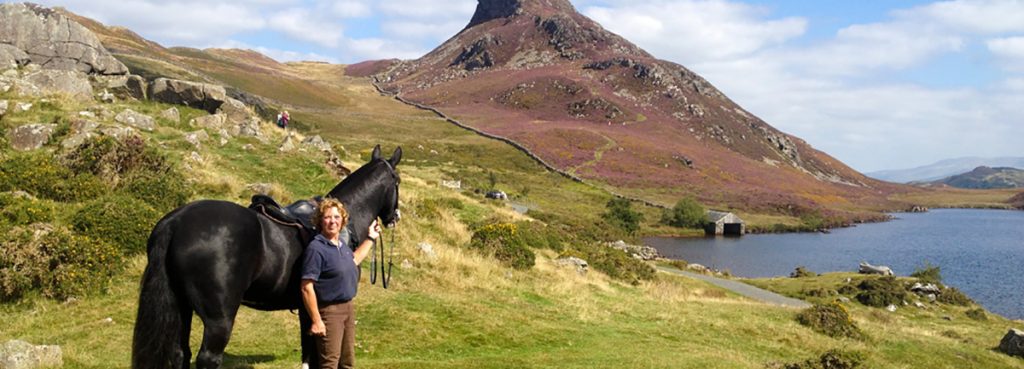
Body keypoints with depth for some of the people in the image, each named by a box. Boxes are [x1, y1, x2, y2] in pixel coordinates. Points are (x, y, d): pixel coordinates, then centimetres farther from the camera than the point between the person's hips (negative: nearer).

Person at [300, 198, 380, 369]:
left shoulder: (342, 244, 6)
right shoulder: (316, 248, -19)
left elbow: (354, 260, 30)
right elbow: (307, 287, -21)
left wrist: (370, 238, 30)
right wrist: (316, 321, -23)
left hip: (348, 308, 8)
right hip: (329, 311, -8)